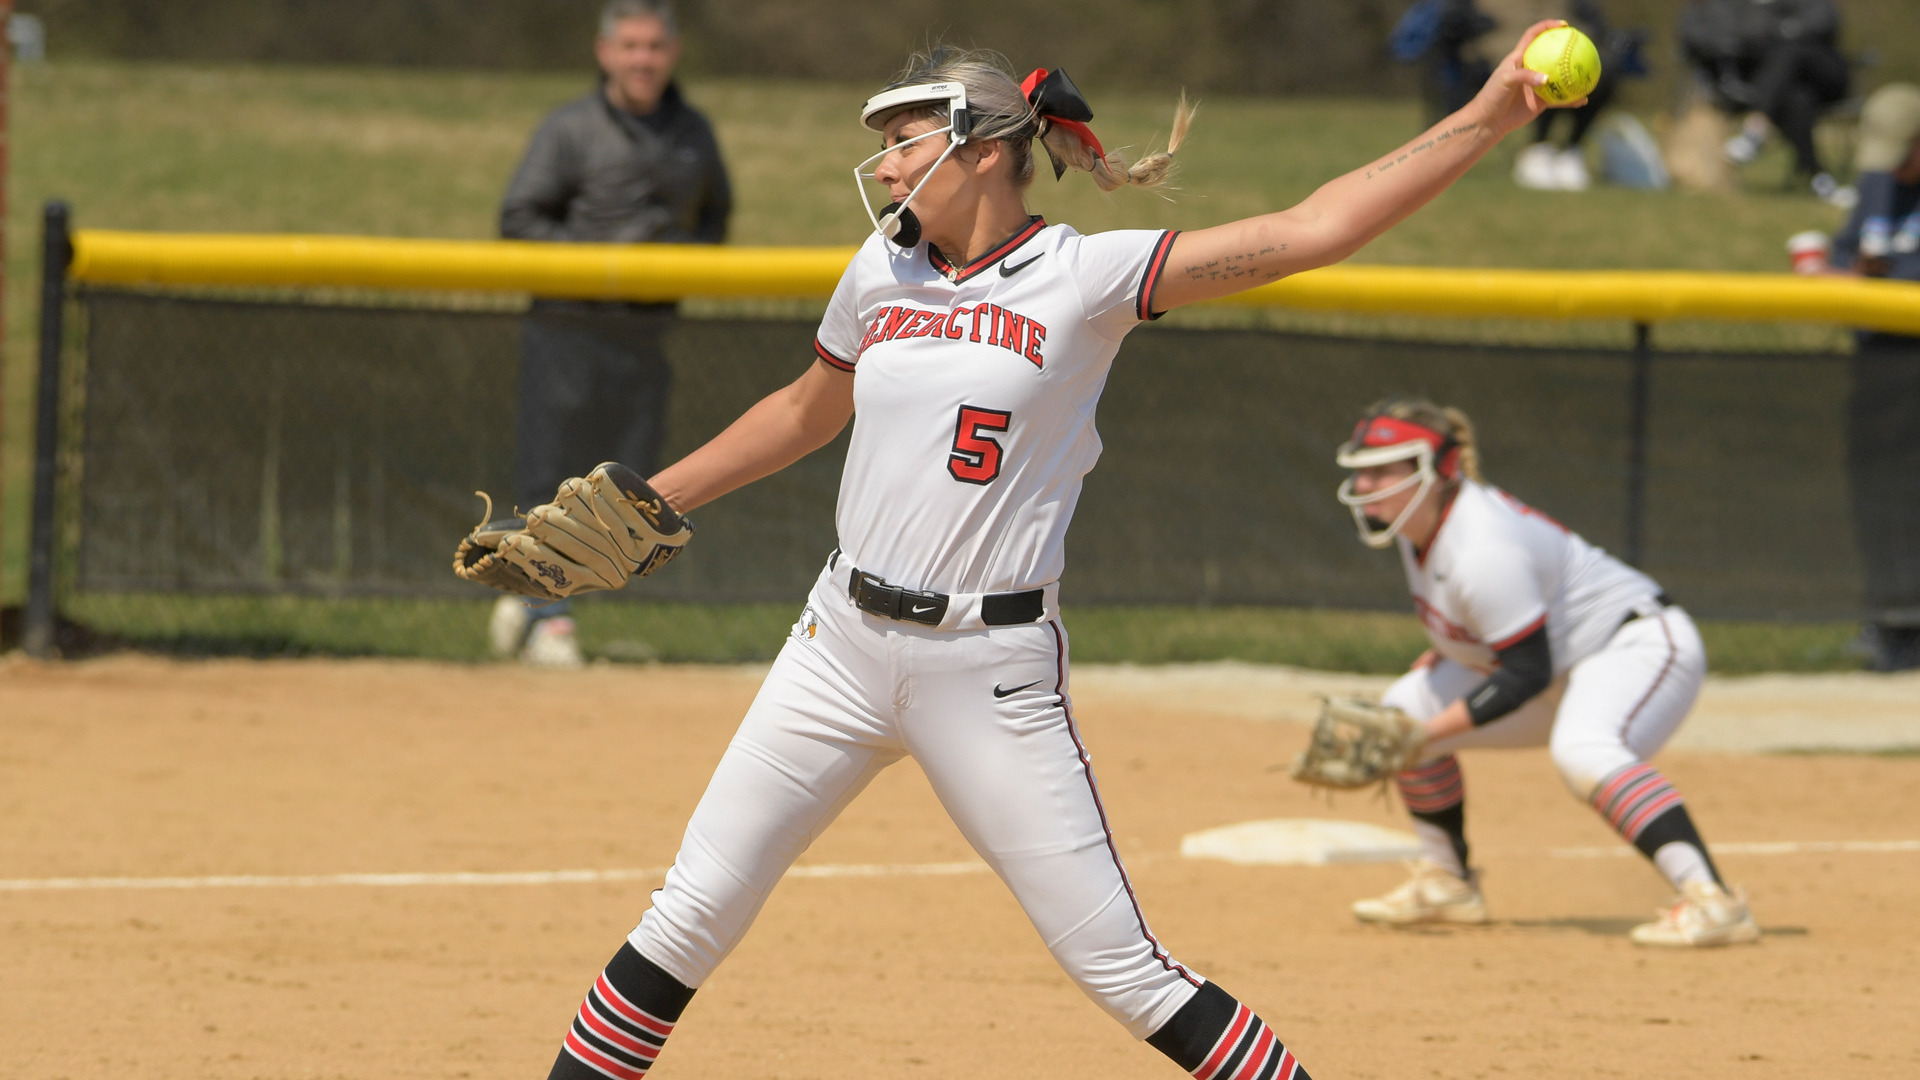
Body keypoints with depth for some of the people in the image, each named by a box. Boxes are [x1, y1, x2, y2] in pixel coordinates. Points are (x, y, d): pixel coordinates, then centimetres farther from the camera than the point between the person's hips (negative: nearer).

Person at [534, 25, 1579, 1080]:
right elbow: (805, 412, 25)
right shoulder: (883, 271, 7)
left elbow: (1312, 231, -15)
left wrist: (1487, 119, -22)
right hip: (842, 642, 4)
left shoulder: (1085, 278, -8)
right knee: (686, 922, 2)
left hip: (992, 671, -4)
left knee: (1125, 972, -5)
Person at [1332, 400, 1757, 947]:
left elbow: (1527, 674, -27)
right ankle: (1445, 883, 21)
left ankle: (1712, 902, -49)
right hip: (1558, 664, 11)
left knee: (1580, 749, -40)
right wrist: (1441, 655, 10)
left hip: (1640, 645, -11)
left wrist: (1429, 733, -27)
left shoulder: (1483, 549, -29)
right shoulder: (1419, 519, 0)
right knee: (1404, 707, 9)